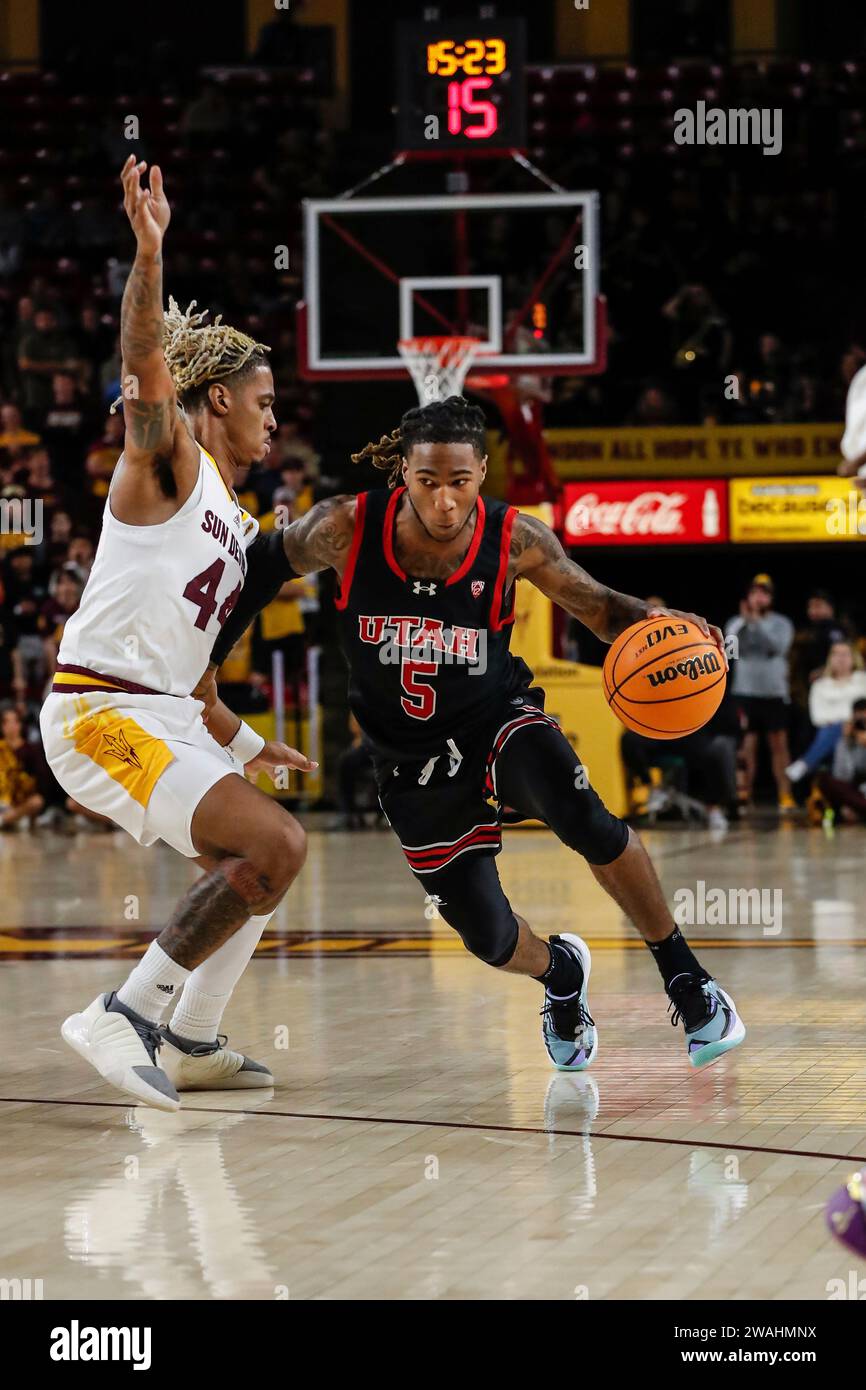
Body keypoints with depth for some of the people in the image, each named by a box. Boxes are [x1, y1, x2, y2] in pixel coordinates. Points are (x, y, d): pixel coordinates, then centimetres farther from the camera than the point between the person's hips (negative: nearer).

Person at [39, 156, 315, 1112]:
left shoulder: (230, 519, 22)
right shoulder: (168, 459, -4)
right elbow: (146, 364, -25)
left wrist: (239, 739, 33)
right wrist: (149, 254, -39)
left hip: (160, 715, 10)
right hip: (101, 713, -10)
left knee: (253, 864, 20)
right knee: (272, 848, -20)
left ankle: (190, 1043, 26)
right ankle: (125, 1015, -18)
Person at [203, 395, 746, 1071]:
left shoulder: (515, 540, -19)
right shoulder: (346, 528, -20)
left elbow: (598, 607, -6)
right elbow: (266, 569, 0)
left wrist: (653, 622, -28)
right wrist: (206, 661, 4)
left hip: (498, 719, -1)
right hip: (412, 759, 1)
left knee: (586, 821, -33)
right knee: (489, 938, -1)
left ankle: (687, 981, -13)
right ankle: (560, 973, 38)